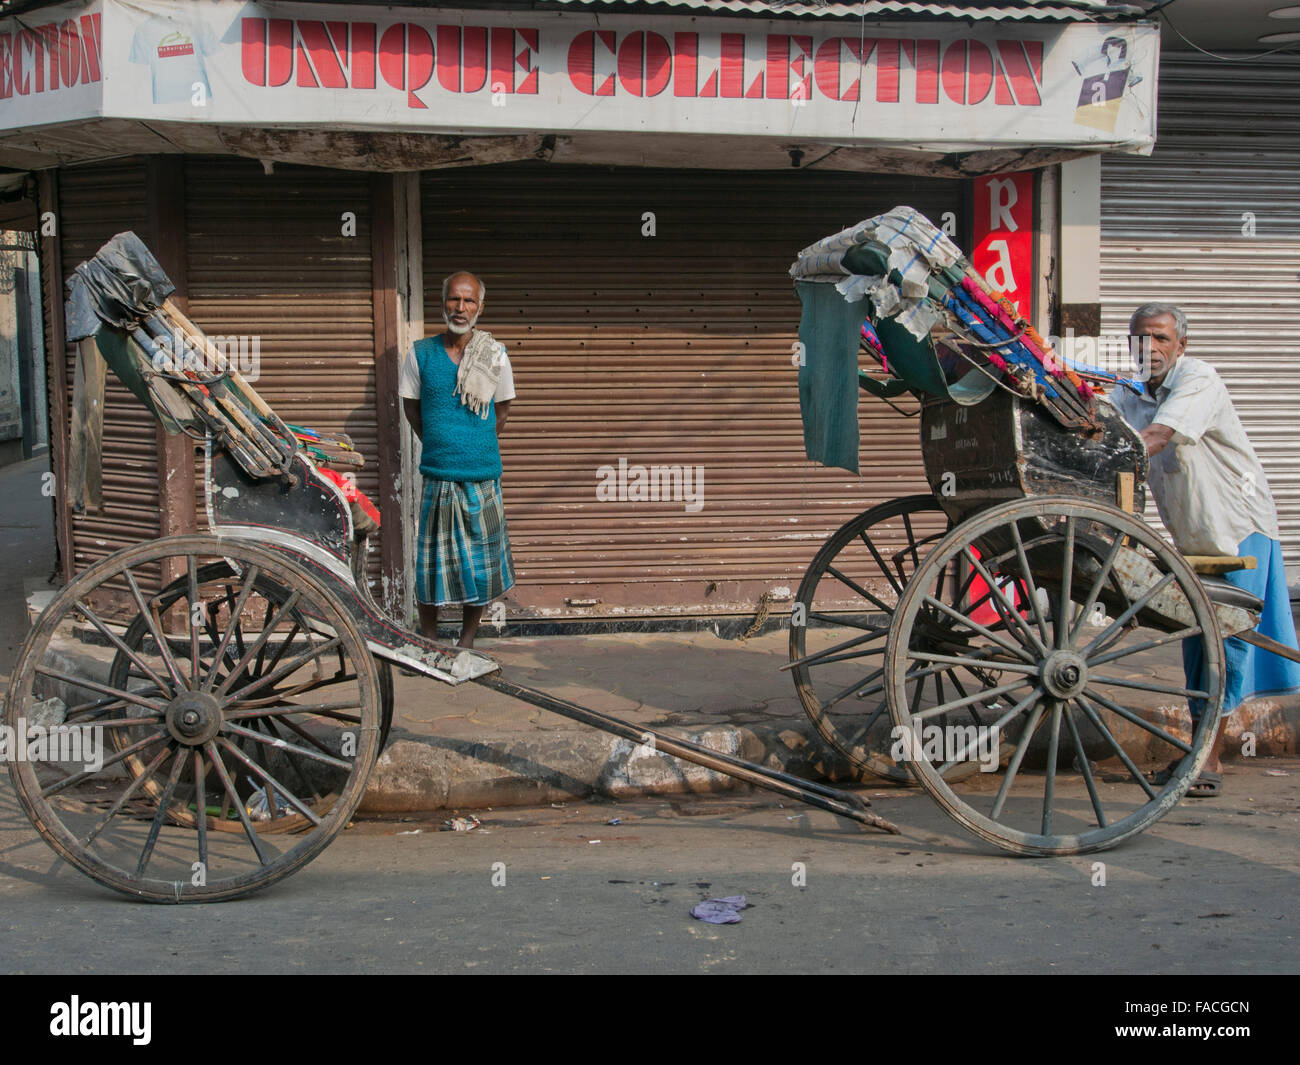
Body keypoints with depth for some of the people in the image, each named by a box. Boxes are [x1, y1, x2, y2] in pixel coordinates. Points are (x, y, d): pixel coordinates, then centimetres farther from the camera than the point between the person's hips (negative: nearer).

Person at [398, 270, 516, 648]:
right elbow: (410, 404, 12)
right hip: (436, 476, 0)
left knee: (479, 565, 6)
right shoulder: (421, 353, 0)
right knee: (430, 562, 4)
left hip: (482, 477, 0)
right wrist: (436, 446, 8)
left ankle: (466, 643, 23)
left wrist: (480, 446, 10)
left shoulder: (495, 355, 1)